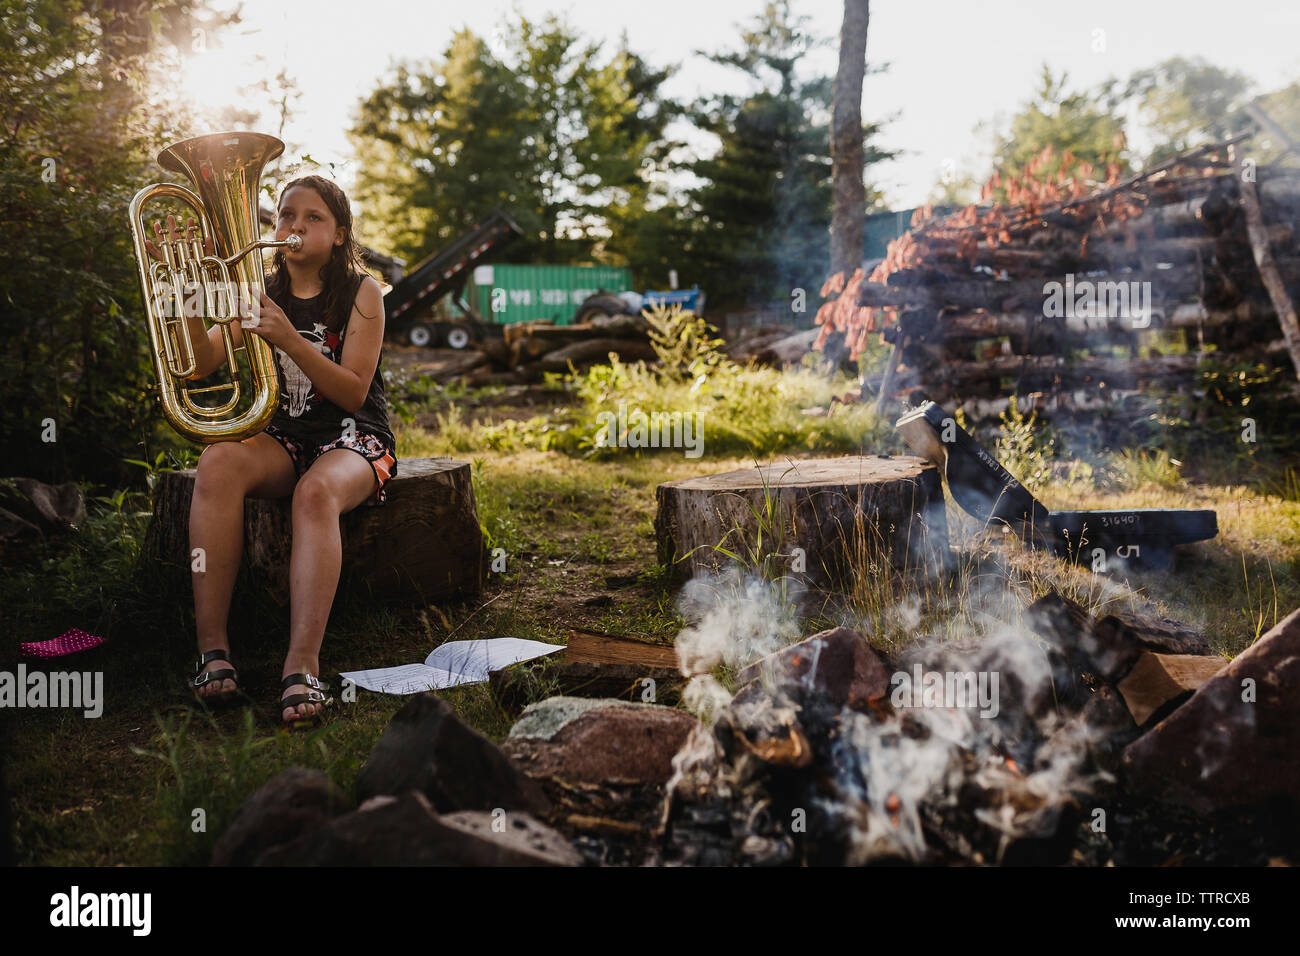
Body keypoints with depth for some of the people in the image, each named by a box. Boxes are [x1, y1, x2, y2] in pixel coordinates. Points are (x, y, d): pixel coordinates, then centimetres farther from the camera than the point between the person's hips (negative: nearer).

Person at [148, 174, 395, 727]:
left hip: (353, 438, -3)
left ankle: (302, 666, -49)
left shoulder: (361, 293, 0)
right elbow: (202, 365, -1)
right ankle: (212, 650, -35)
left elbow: (353, 393, -10)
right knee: (219, 462, -31)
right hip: (284, 438, 3)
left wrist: (290, 340, -24)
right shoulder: (264, 291, 12)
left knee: (316, 493, -39)